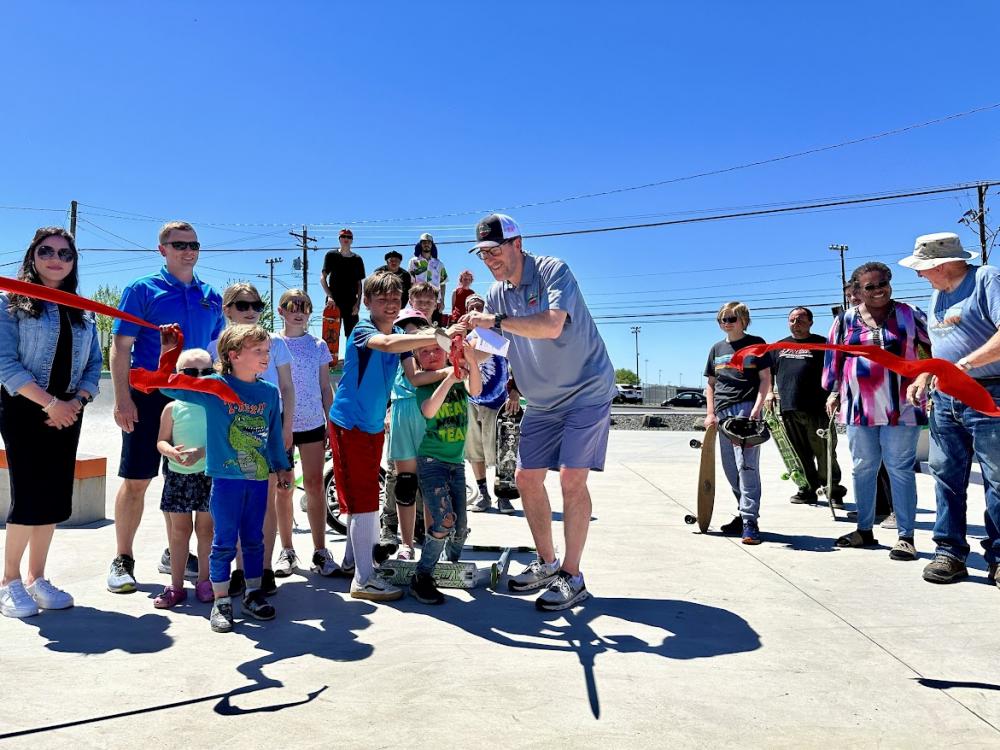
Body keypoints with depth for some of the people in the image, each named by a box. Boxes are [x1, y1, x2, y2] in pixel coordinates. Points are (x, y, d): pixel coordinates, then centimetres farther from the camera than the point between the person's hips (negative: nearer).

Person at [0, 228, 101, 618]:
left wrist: (77, 401, -8)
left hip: (66, 414, 5)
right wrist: (49, 402, -17)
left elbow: (94, 364, 9)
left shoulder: (82, 311, 12)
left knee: (55, 498, 6)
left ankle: (36, 578, 19)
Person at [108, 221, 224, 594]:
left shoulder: (211, 297, 11)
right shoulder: (142, 289, -2)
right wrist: (123, 398, -14)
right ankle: (123, 560, 14)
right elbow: (121, 345, -6)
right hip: (149, 397, -4)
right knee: (136, 480, 0)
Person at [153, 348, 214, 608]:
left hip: (209, 474, -1)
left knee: (206, 528, 8)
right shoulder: (173, 408, 0)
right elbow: (162, 441, 2)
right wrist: (172, 452, -19)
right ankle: (176, 585, 18)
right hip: (178, 475, 1)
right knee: (180, 530, 9)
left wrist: (201, 452, -22)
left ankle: (204, 581, 22)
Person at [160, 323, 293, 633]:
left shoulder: (269, 392, 5)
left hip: (259, 477, 4)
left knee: (254, 539, 14)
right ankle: (221, 602, 18)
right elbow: (171, 387, -7)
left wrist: (282, 466, 16)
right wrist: (168, 352, -18)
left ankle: (253, 594, 28)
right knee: (224, 542, 4)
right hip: (226, 477, -3)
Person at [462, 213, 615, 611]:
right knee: (527, 477, 5)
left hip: (586, 392, -7)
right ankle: (546, 563, 22)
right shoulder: (497, 293, 4)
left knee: (571, 478, -13)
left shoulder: (553, 271, -17)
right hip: (542, 401, 7)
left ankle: (571, 577, -2)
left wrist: (497, 320, -35)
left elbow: (552, 325, -34)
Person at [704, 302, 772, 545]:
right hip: (723, 413, 6)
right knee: (731, 469, 10)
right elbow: (710, 384, 19)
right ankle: (745, 513, 24)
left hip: (746, 409, -6)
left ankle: (750, 521, -11)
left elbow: (765, 379, -1)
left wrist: (756, 410, -12)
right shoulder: (717, 348, 17)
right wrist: (710, 413, 8)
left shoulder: (755, 343, 4)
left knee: (747, 466, -13)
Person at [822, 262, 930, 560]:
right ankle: (864, 530, 20)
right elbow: (834, 358, 14)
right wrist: (833, 392, 10)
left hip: (900, 407, -3)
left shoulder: (909, 315, 3)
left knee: (900, 469, 0)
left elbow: (934, 349, 7)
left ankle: (906, 536, 7)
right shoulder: (847, 320, 9)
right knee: (863, 468, 9)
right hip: (859, 407, 3)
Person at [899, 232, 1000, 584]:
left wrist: (965, 363, -26)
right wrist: (923, 377, 12)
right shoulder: (937, 295, 17)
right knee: (946, 476, 7)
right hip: (945, 398, 8)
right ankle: (950, 551, 13)